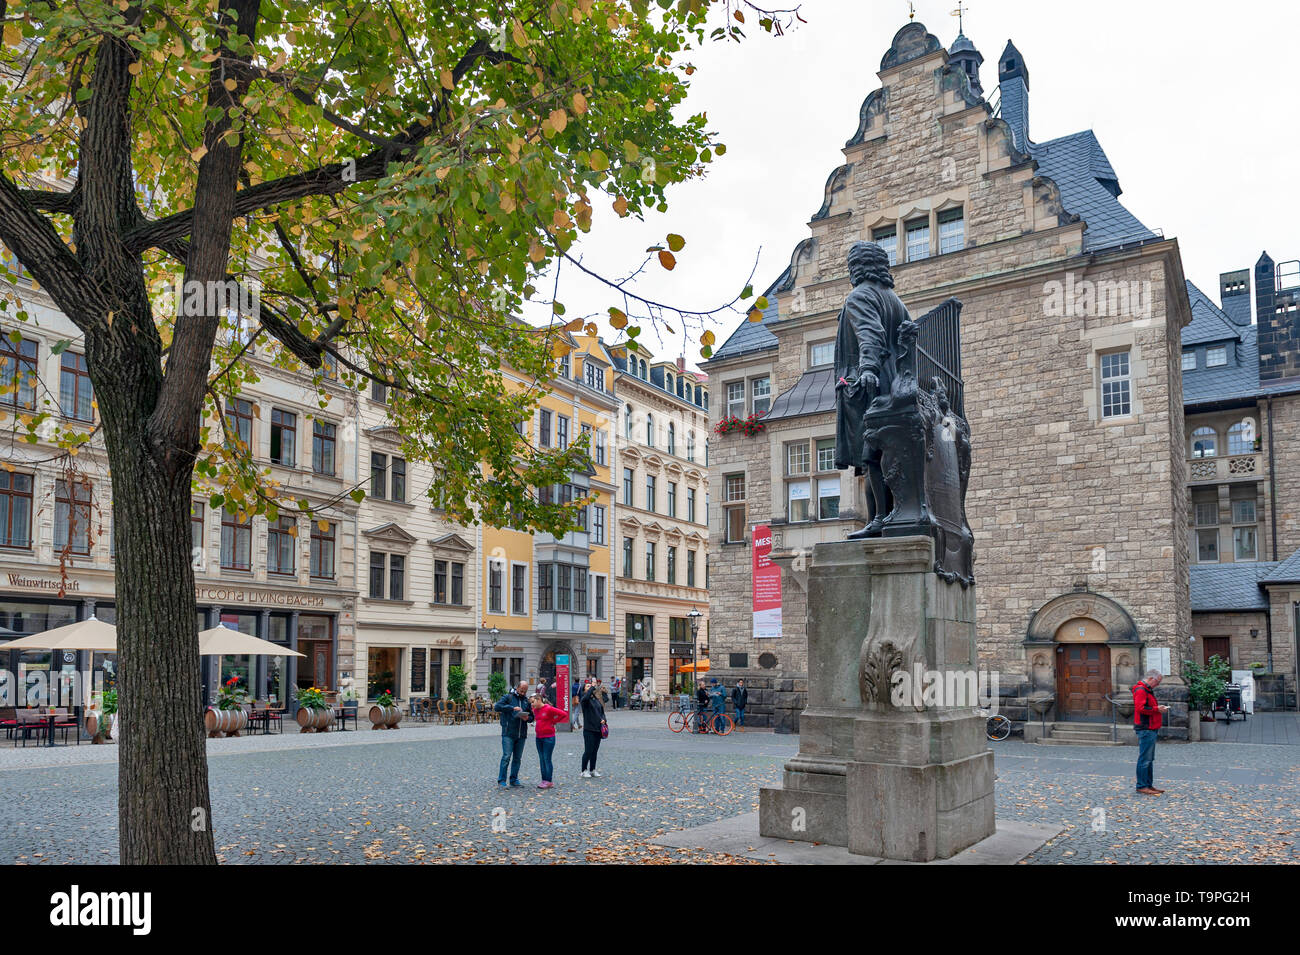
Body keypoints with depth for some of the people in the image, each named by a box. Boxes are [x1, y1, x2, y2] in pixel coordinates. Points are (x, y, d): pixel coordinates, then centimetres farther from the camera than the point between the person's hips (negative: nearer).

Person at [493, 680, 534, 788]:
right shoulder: (508, 697, 0)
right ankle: (501, 781, -1)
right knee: (506, 757, -8)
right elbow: (497, 707, -14)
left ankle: (514, 779, 19)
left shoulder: (527, 701, 15)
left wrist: (527, 718, -5)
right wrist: (512, 708, -21)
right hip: (508, 734, -5)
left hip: (521, 735, 5)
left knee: (518, 758, 9)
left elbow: (531, 717, 19)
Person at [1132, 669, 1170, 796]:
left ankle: (1149, 785, 20)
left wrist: (1159, 708, 13)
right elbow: (1140, 708, -24)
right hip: (1145, 729, -11)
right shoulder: (1141, 690, -14)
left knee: (1150, 758, 14)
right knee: (1145, 758, -8)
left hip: (1151, 729, 11)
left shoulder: (1148, 690, 21)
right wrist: (1157, 709, -18)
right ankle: (1142, 786, -6)